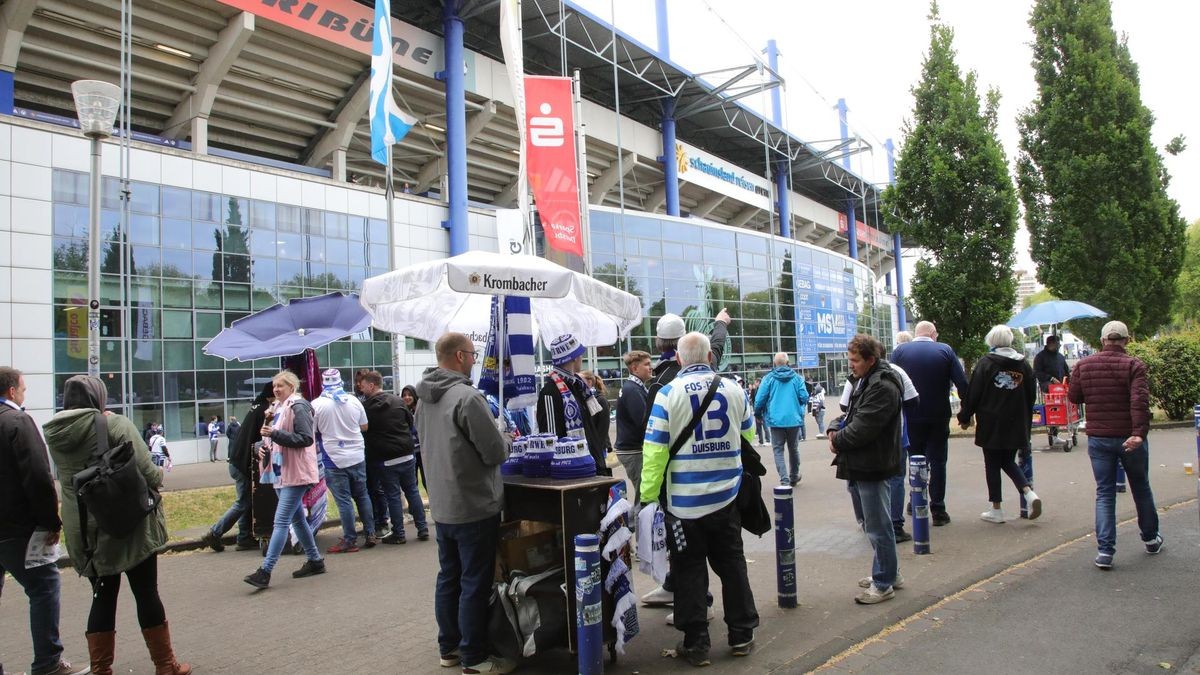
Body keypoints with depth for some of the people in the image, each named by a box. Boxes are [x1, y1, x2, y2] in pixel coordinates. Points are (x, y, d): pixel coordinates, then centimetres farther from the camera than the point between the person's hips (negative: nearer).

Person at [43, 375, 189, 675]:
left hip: (83, 531, 5)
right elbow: (148, 473, -18)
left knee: (103, 597, 14)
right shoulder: (115, 425, -15)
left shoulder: (54, 434, 3)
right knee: (146, 593, 6)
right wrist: (158, 476, 2)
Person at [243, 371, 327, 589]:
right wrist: (264, 448, 5)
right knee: (297, 518, 15)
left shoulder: (298, 407, -11)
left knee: (281, 521, -11)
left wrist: (274, 433, -23)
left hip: (295, 473, -10)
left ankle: (265, 571, -13)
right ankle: (315, 560, 25)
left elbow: (306, 439, -20)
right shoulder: (276, 408, 15)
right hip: (281, 472, 10)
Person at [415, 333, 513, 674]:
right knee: (475, 585, 2)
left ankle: (449, 647, 29)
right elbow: (496, 453, -19)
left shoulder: (425, 399, 6)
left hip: (441, 505, 8)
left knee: (448, 578, 17)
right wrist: (504, 439, 4)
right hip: (474, 506, -8)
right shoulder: (467, 397, -21)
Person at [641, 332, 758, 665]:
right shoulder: (733, 388, -1)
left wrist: (648, 496, -8)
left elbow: (654, 450, -14)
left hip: (684, 501, -3)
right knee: (732, 563, 16)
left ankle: (696, 644, 14)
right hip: (727, 497, 3)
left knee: (689, 570, 8)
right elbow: (748, 434, 15)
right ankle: (741, 635, 25)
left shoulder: (668, 393, -12)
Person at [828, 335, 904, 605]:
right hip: (863, 464, 10)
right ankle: (888, 573, 33)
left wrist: (838, 441, -9)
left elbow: (864, 427, -23)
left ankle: (884, 583, 11)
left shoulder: (883, 387, -19)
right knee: (876, 524, 20)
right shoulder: (864, 381, 14)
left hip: (873, 466, -10)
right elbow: (853, 415, 22)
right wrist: (836, 430, 3)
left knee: (878, 526, 0)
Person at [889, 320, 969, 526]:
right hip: (939, 418, -1)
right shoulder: (945, 350, -4)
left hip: (910, 418, 1)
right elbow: (962, 383, -8)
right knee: (937, 462, 6)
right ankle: (938, 510, 6)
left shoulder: (899, 351, -3)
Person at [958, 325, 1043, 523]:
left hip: (991, 424, -4)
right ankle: (1029, 492, -4)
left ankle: (996, 509, 8)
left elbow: (973, 394, -9)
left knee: (992, 464, 5)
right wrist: (1025, 420, 20)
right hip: (1016, 424, 4)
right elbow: (1032, 395, 10)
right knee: (1008, 462, 18)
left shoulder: (985, 363, -10)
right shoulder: (1023, 364, 4)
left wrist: (965, 417, 2)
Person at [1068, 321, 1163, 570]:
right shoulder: (1133, 365, -10)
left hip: (1098, 438, 2)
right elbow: (1140, 400, -21)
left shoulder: (1084, 365, 0)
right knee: (1141, 488, 18)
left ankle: (1105, 550, -4)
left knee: (1104, 493, 5)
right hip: (1129, 438, -2)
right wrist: (1139, 433, -28)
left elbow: (1073, 396, 6)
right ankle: (1151, 539, 36)